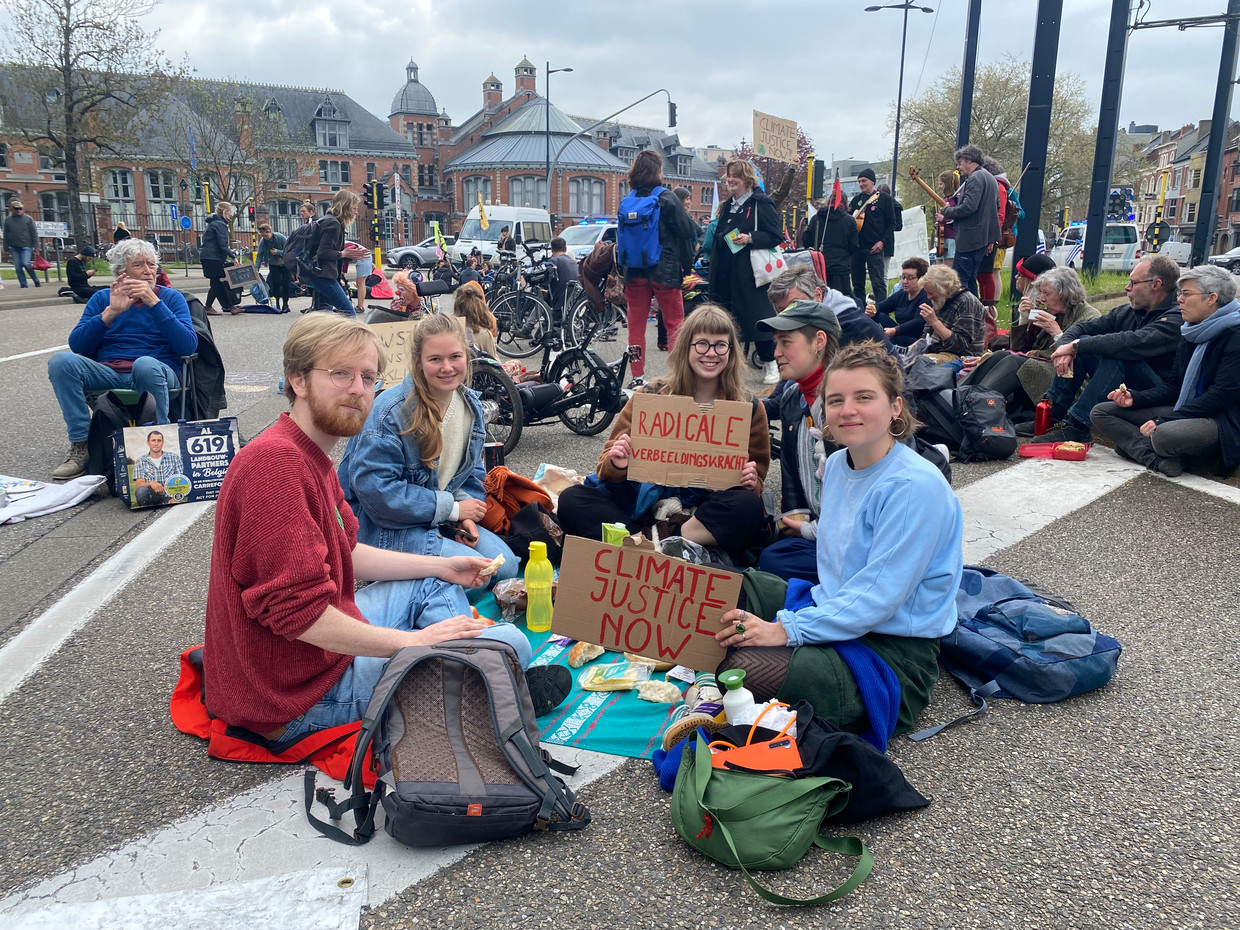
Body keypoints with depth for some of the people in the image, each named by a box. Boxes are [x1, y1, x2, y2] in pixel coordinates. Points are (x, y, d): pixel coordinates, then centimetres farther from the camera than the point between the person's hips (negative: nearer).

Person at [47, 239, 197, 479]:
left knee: (145, 364, -37)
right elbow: (77, 345, 3)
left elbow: (189, 346, -7)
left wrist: (154, 303, -11)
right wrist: (111, 312, -8)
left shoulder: (170, 297, 10)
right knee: (61, 361, -24)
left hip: (159, 373, -3)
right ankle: (80, 447, -22)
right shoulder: (102, 298, 16)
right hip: (108, 374, 3)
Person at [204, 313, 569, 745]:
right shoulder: (276, 462, -26)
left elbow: (347, 553, 19)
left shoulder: (310, 457, 10)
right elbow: (297, 612, -30)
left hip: (326, 642, 11)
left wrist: (442, 566, 15)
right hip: (301, 696, -11)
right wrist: (413, 642, -21)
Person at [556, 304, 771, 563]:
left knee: (748, 506, -32)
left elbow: (756, 483, 12)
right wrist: (617, 464, -19)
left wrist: (751, 482, -12)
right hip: (645, 506, 1)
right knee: (572, 499, -21)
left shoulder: (750, 410, 5)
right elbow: (608, 468, 6)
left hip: (710, 516, -1)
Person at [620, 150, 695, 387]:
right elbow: (686, 230, -7)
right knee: (675, 324, 5)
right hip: (665, 271, -4)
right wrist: (687, 262, 6)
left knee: (636, 325, 9)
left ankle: (638, 377, 10)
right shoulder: (667, 198, -9)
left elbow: (622, 237, 9)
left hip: (634, 272, 4)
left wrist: (622, 268, 15)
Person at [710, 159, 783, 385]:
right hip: (726, 274, 7)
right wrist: (714, 270, 20)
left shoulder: (761, 203, -6)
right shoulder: (727, 206, 17)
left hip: (751, 273, -7)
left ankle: (770, 364, 7)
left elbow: (776, 237, -12)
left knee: (758, 317, -4)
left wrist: (750, 238, -24)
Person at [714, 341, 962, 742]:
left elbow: (878, 595, -23)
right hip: (835, 614, 8)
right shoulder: (837, 464, 6)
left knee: (742, 669, -26)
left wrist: (788, 630, -24)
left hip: (893, 647, -8)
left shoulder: (916, 486, -21)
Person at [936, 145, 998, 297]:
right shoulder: (990, 178, 21)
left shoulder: (976, 178, -12)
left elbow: (968, 207, -23)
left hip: (970, 239, -11)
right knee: (970, 281, 14)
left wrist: (947, 212, -8)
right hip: (983, 239, 11)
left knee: (958, 283, -10)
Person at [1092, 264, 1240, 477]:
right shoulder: (1191, 334, 12)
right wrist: (1135, 398, -4)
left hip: (1222, 420, -9)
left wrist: (1163, 421, -25)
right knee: (1101, 412, -1)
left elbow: (1220, 396, -21)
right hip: (1184, 412, 9)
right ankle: (1159, 459, -18)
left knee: (1164, 435, -42)